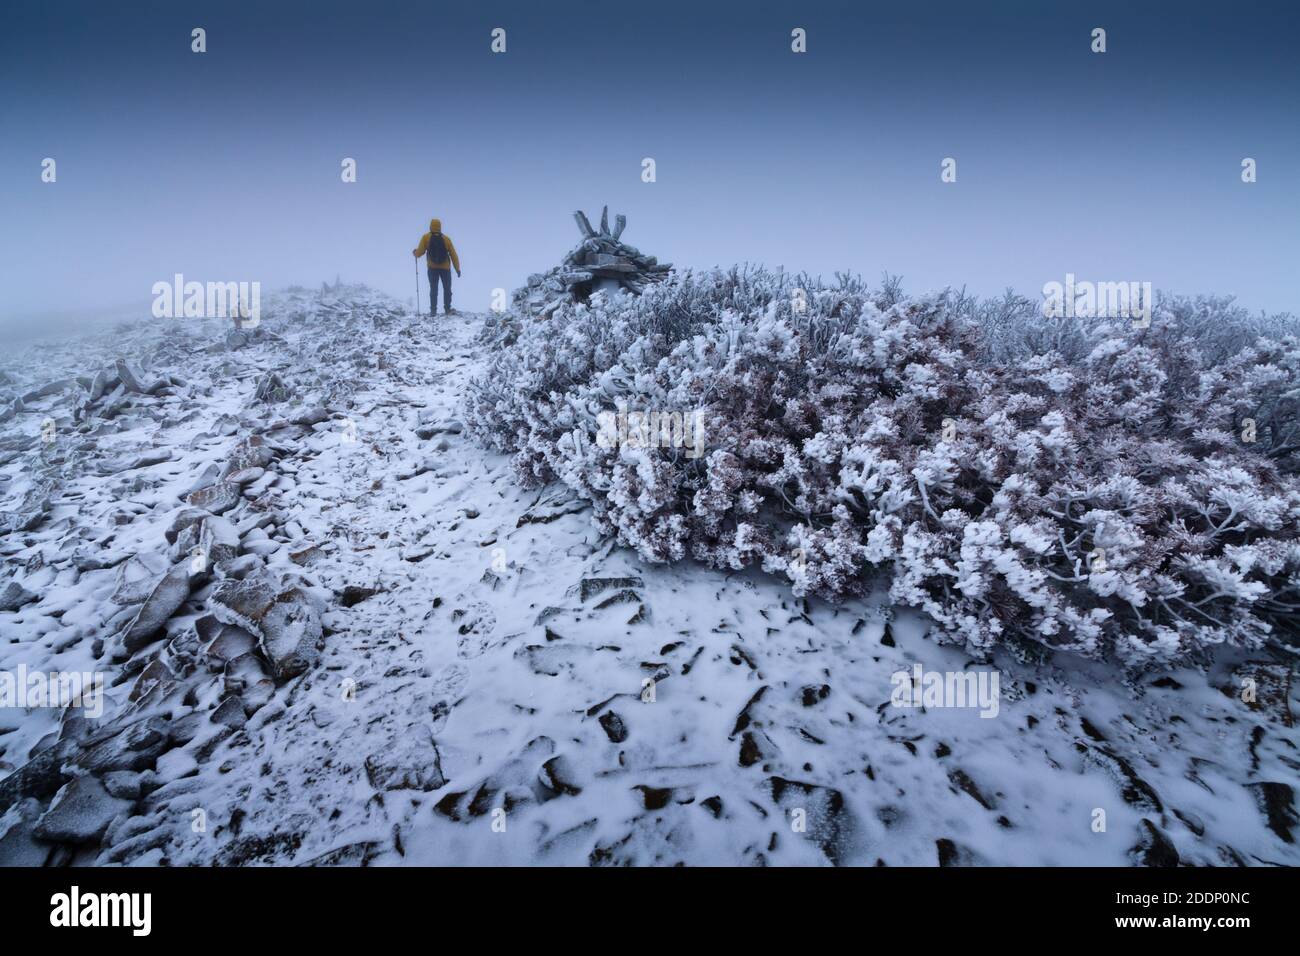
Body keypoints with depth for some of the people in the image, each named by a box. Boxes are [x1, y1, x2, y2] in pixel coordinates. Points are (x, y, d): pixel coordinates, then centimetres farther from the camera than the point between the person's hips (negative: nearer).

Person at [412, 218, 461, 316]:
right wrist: (457, 268, 5)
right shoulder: (446, 239, -3)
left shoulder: (426, 237, -5)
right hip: (445, 267, 0)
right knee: (447, 289, 12)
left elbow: (420, 252, -7)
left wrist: (415, 252, 17)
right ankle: (447, 309, 8)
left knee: (433, 289, 10)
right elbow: (453, 255, -2)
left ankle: (433, 310, 5)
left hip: (432, 268, 0)